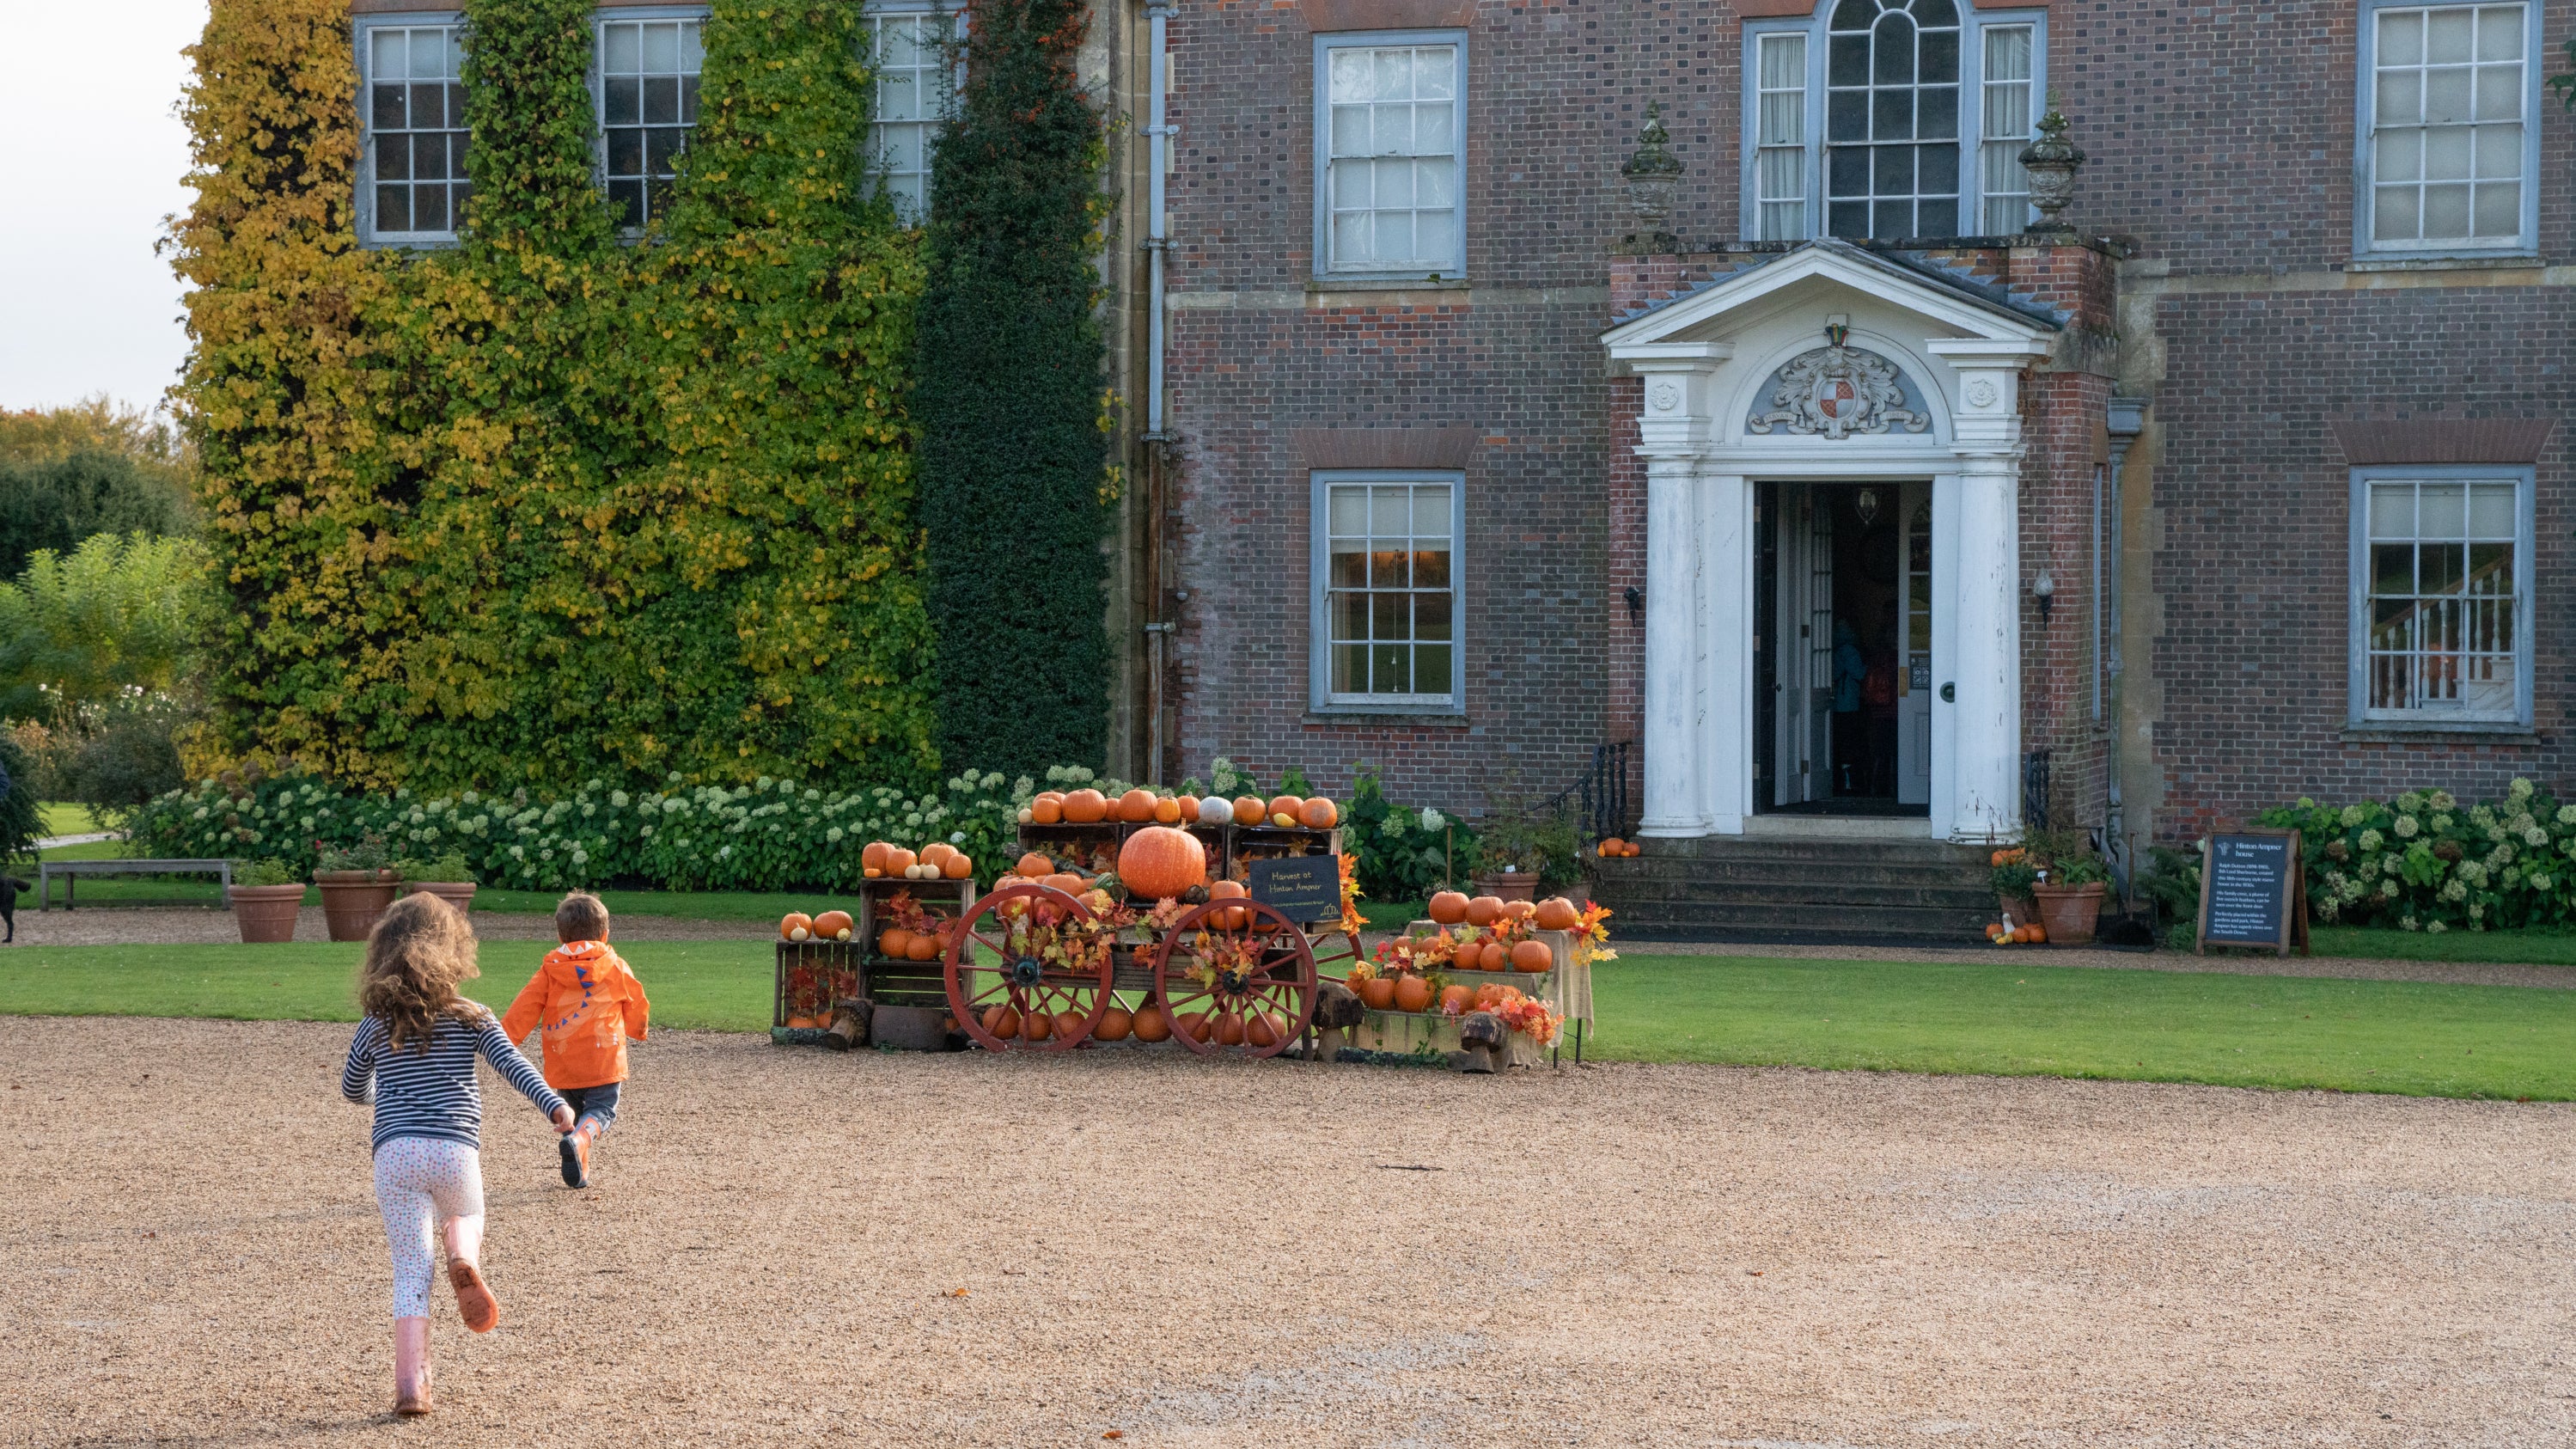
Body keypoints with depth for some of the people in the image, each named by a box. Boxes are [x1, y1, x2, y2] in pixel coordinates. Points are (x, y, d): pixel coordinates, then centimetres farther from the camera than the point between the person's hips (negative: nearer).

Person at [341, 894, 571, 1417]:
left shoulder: (375, 1026, 11)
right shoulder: (470, 1018, 6)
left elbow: (352, 1088, 26)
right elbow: (512, 1064, -9)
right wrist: (554, 1104, -17)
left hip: (395, 1153, 1)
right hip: (455, 1150, 0)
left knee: (411, 1270, 3)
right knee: (465, 1217, 32)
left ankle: (410, 1384, -9)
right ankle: (465, 1260, -4)